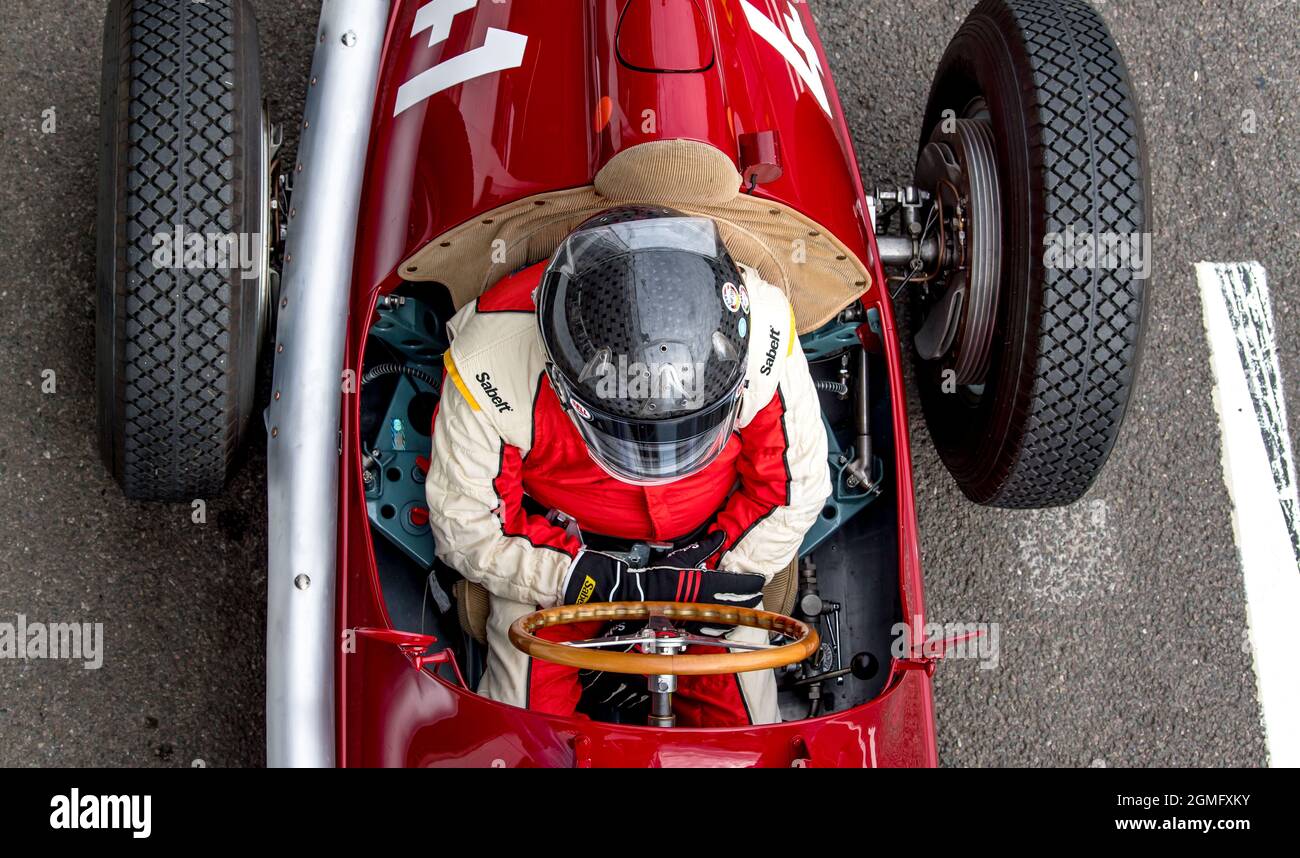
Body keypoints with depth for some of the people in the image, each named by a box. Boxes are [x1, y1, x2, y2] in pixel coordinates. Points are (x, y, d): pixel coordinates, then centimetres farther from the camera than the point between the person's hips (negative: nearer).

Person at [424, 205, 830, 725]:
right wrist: (621, 588, -26)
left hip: (704, 544, 1)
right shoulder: (491, 362, -33)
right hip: (554, 542, -1)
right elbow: (468, 531, -20)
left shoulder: (761, 336, -29)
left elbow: (794, 488, -13)